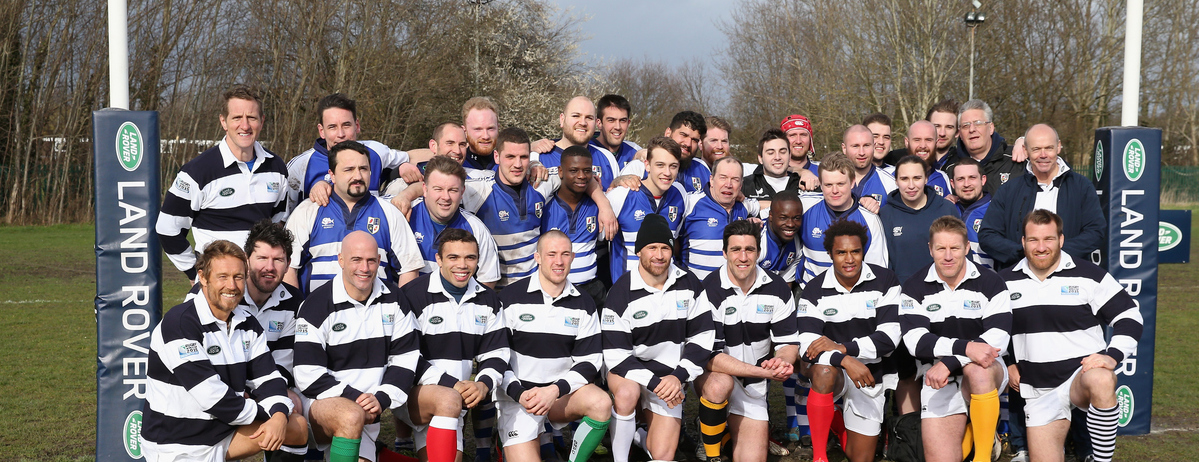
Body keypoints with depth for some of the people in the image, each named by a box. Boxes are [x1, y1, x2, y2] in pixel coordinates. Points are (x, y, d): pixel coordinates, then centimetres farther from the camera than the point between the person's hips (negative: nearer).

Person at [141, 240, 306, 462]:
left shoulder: (247, 324, 8)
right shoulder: (179, 324, -18)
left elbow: (266, 377, 5)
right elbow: (209, 395, -22)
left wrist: (279, 415, -17)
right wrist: (262, 414, -12)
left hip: (223, 433, 7)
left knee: (298, 427, -2)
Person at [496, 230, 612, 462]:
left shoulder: (584, 304, 4)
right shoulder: (510, 298, -5)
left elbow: (590, 360, 1)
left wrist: (555, 390, -15)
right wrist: (519, 394, -17)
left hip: (563, 389, 2)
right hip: (517, 395, -2)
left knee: (602, 403, -28)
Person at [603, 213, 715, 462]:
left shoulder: (688, 284, -4)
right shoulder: (621, 292, -13)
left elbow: (702, 336, -4)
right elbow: (616, 355, -15)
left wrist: (678, 377, -16)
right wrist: (653, 383, -25)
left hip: (670, 378, 2)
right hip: (628, 369, -2)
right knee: (627, 393, -38)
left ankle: (644, 437, 25)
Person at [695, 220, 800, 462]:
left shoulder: (777, 288, -6)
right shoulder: (710, 291, -19)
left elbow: (789, 342, -1)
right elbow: (710, 356, -23)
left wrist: (782, 361, -27)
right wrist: (762, 371, -32)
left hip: (753, 387, 4)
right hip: (712, 375, -3)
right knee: (720, 383, -38)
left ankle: (732, 426, 31)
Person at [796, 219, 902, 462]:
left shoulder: (885, 282, -8)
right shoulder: (814, 291, -9)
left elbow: (889, 337, -15)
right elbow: (807, 346, -19)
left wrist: (843, 347, -27)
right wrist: (845, 361, -37)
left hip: (871, 377, 2)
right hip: (833, 374, -1)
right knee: (823, 370, -39)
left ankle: (839, 426, 41)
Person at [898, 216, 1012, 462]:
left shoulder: (990, 283, -2)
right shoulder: (915, 287, 1)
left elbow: (997, 340, -13)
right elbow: (916, 341, -12)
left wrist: (949, 363, -25)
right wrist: (965, 347, -27)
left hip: (986, 370, -1)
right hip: (939, 380, 1)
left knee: (977, 370, -38)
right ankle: (967, 432, 23)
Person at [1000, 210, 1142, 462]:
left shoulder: (1088, 275, -3)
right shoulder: (1005, 282, 4)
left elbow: (1129, 316, -1)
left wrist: (1112, 355, -15)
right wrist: (1005, 364, 8)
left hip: (1084, 372, -3)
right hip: (1039, 391, 3)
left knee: (1100, 381, -40)